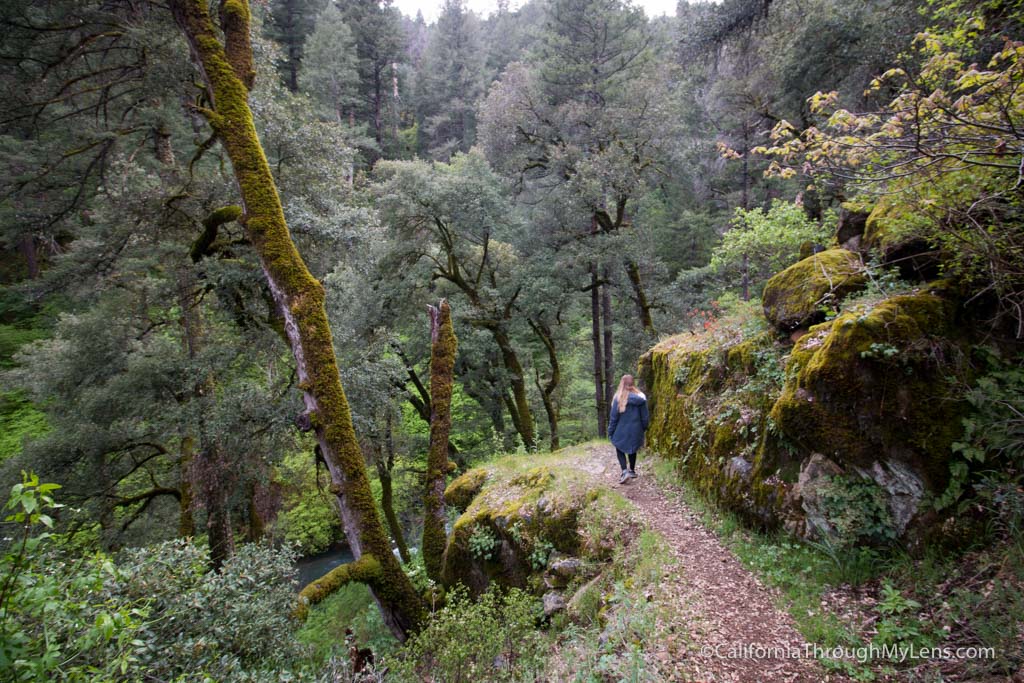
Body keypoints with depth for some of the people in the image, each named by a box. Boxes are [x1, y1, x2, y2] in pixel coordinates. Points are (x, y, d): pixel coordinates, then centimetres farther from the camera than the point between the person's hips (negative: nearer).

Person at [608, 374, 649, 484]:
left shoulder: (619, 398, -15)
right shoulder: (640, 397, -6)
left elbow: (613, 416, -11)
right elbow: (645, 416, 1)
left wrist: (610, 431, 0)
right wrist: (643, 428, 16)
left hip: (622, 431, -3)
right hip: (636, 430, 4)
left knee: (620, 450, 10)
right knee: (632, 450, 23)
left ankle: (625, 471, -9)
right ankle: (632, 471, 33)